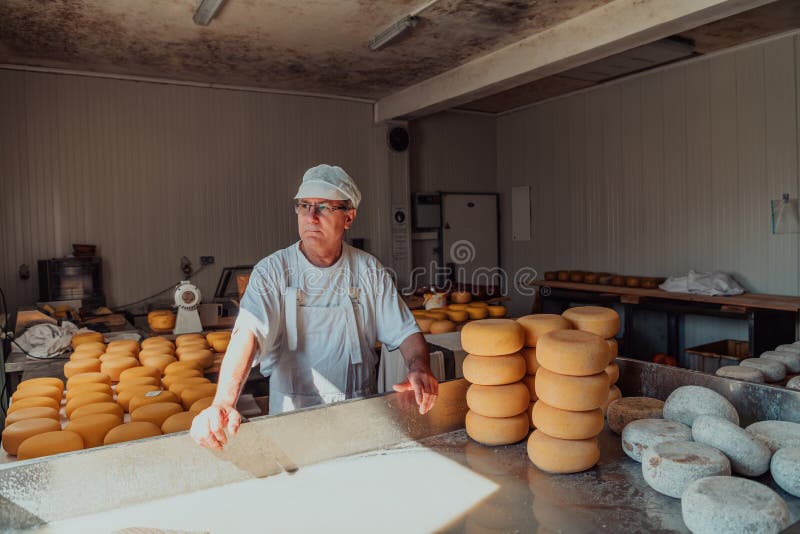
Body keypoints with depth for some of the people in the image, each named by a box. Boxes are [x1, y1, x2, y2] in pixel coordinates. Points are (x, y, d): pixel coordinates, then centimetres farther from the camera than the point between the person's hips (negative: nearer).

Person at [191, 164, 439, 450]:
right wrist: (223, 404, -36)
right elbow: (248, 333, -20)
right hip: (293, 414, 0)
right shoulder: (272, 271, -5)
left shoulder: (369, 271, 2)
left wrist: (419, 367, -18)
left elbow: (405, 331, 3)